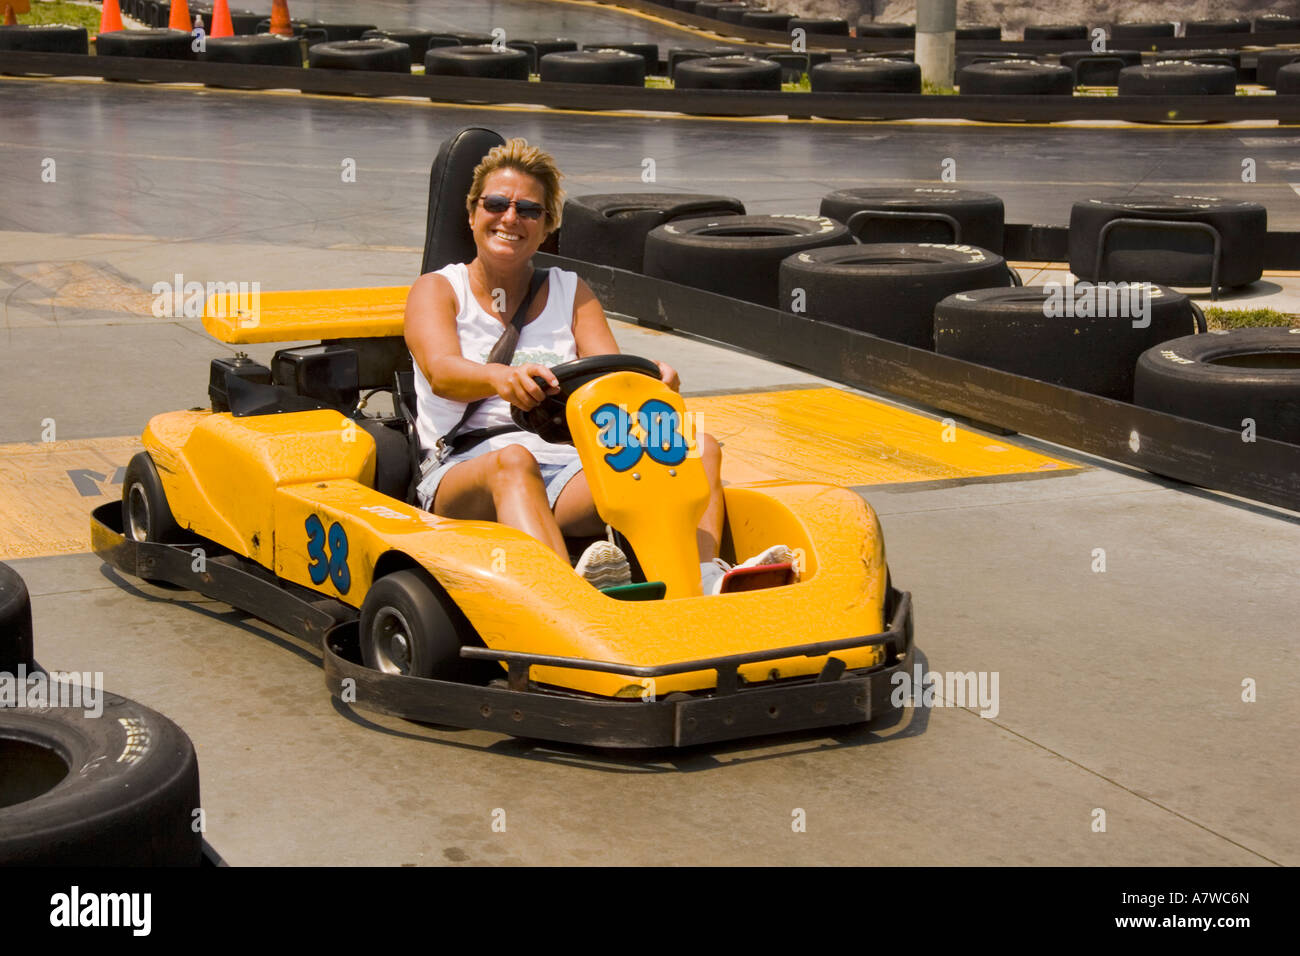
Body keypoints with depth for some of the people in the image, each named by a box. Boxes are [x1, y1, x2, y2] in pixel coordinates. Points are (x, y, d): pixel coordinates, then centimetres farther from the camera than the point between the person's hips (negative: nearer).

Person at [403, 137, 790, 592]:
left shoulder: (570, 291, 22)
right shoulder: (436, 290, 11)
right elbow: (442, 372, -11)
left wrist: (652, 380, -19)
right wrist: (501, 377, -34)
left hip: (571, 474, 4)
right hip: (463, 471, -4)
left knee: (698, 446, -17)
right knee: (514, 459, -39)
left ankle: (704, 574, -44)